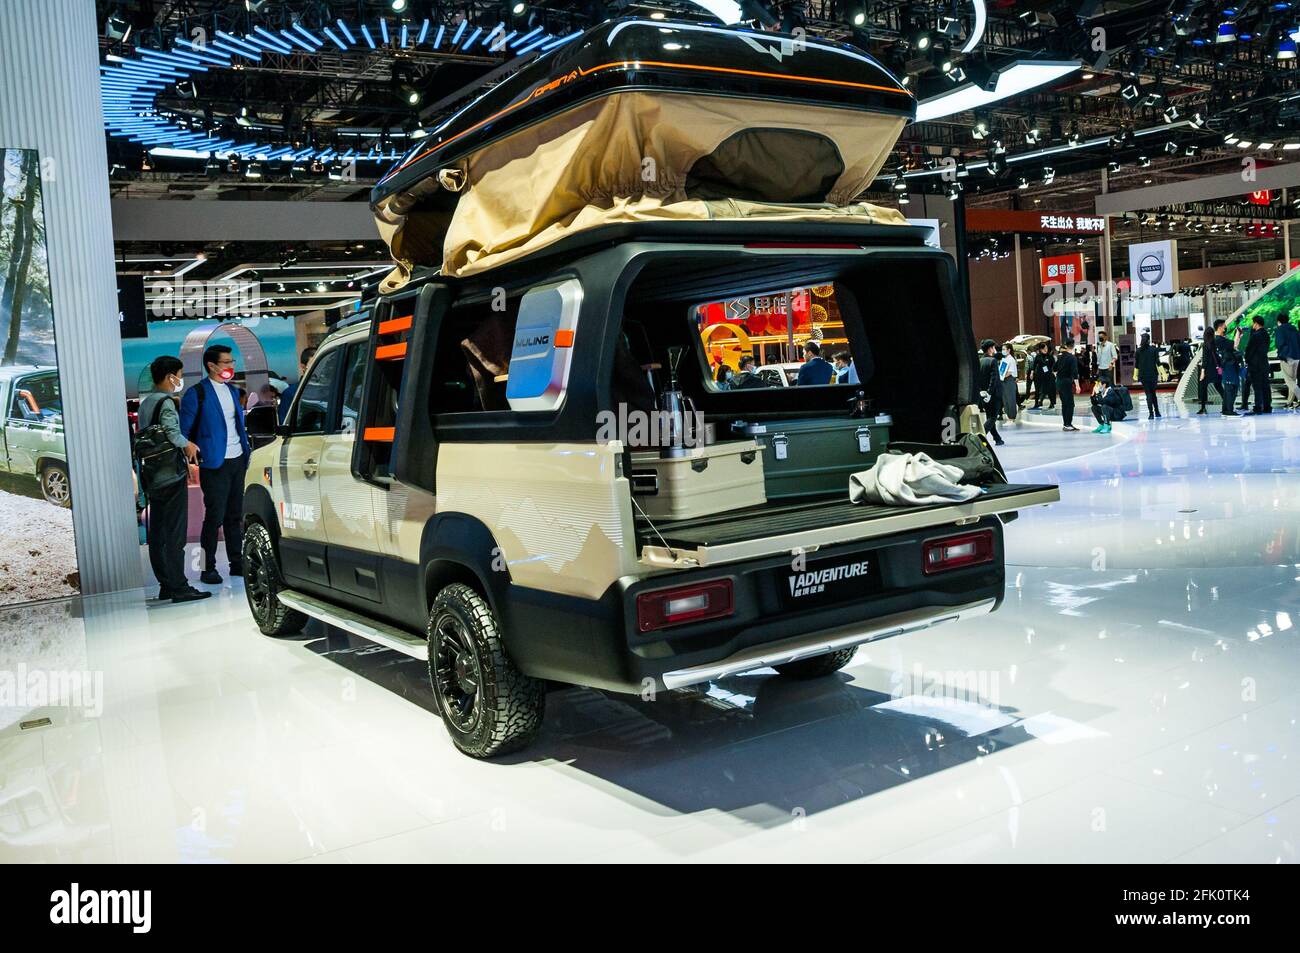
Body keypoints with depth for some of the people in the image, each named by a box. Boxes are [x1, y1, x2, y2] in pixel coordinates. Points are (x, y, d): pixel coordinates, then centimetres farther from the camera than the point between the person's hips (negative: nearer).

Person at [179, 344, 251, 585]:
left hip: (237, 460, 7)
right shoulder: (196, 394, -8)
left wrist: (246, 450, 14)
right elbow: (184, 431, -7)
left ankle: (236, 562, 19)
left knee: (234, 515, 12)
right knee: (215, 517, -4)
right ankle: (208, 569, 4)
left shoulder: (232, 390, 15)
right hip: (215, 465, -7)